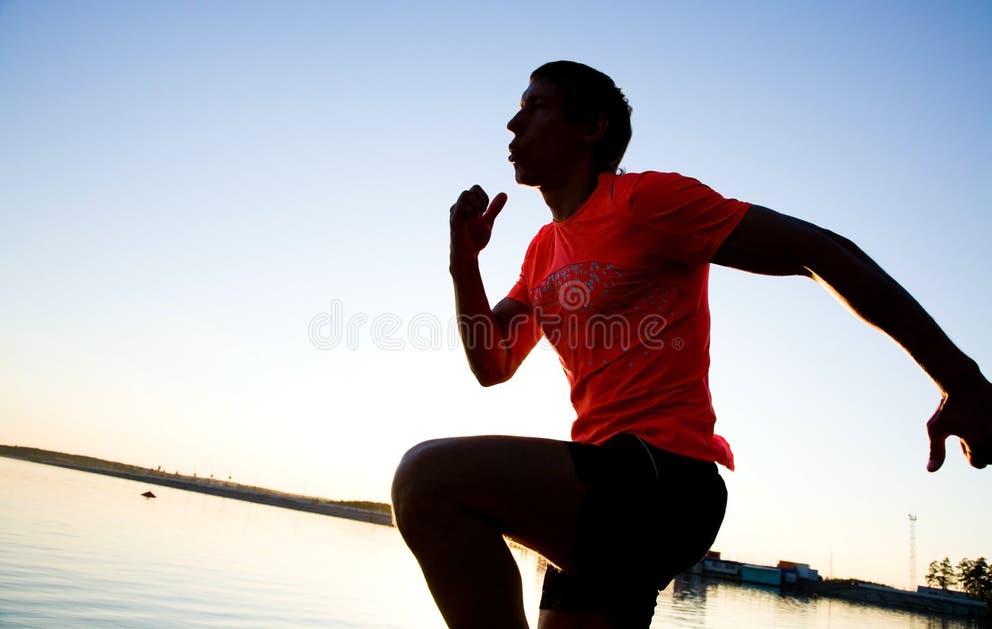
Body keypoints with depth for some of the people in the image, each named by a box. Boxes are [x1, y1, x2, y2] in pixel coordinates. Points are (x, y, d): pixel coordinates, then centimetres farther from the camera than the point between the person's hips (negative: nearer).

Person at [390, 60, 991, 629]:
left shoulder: (648, 198, -5)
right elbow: (491, 365, 22)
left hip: (666, 481, -8)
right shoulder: (544, 250, 19)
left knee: (429, 474, -26)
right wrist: (465, 261, 7)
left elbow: (822, 252, -7)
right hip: (606, 497, 8)